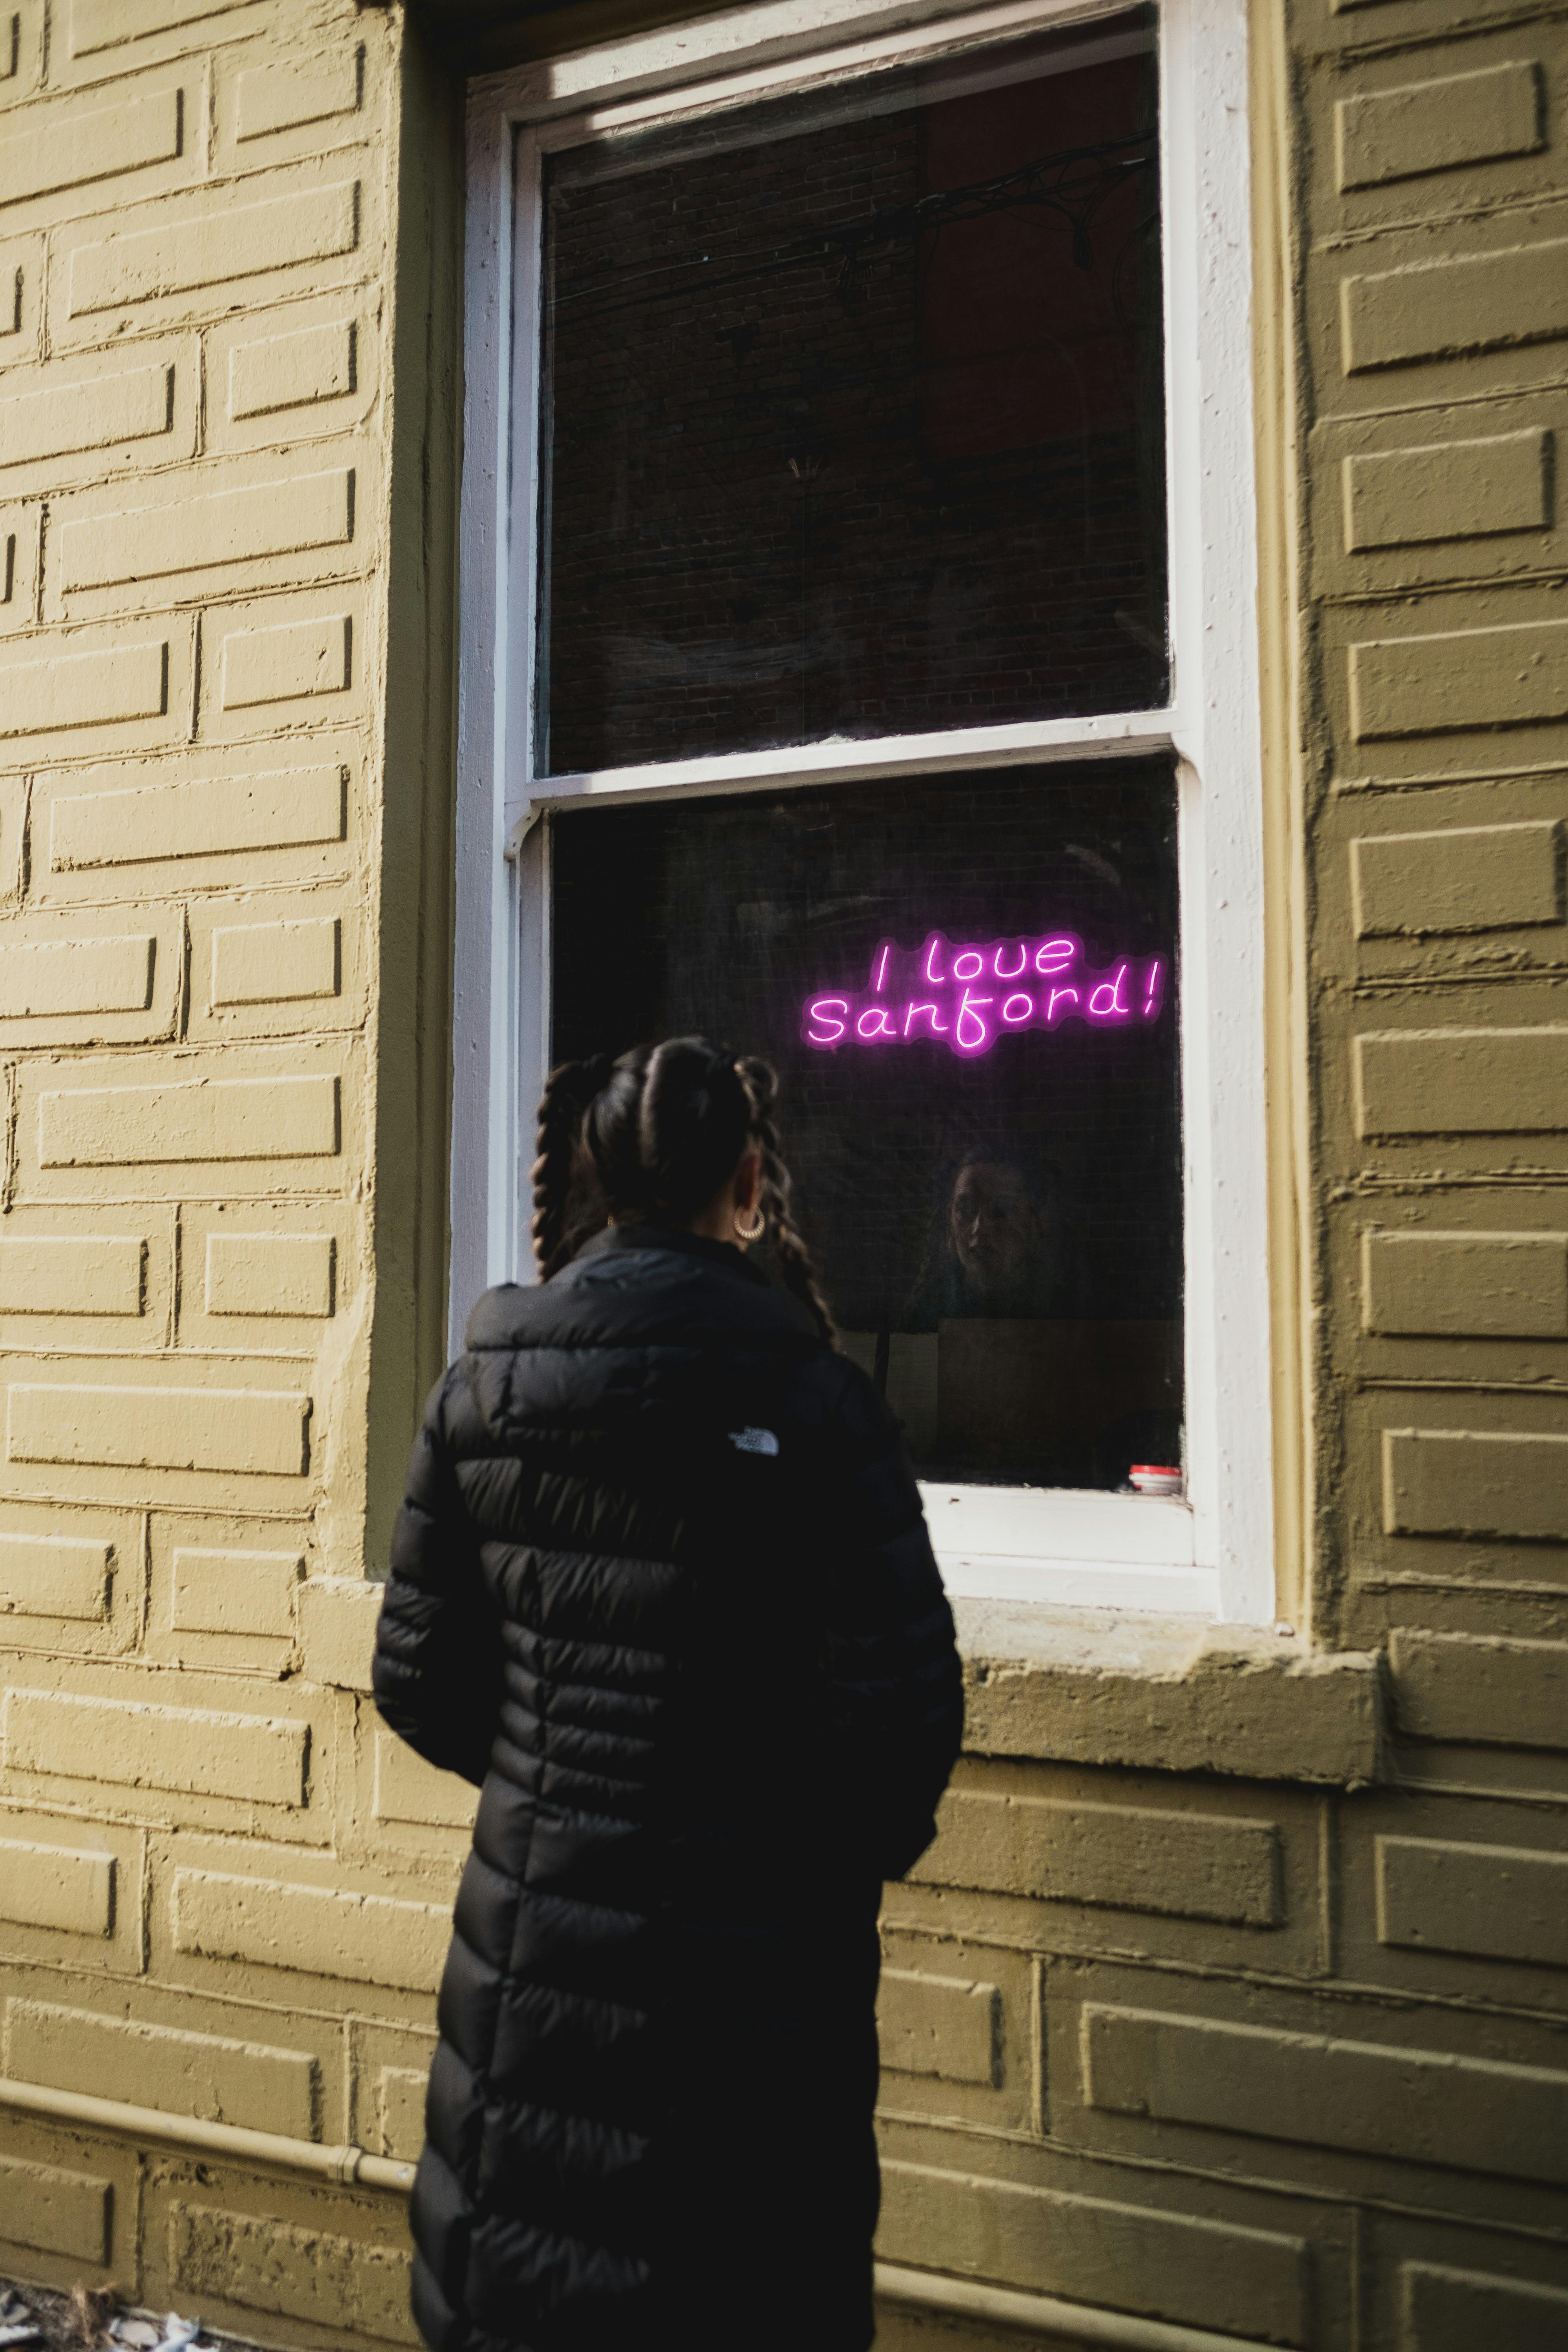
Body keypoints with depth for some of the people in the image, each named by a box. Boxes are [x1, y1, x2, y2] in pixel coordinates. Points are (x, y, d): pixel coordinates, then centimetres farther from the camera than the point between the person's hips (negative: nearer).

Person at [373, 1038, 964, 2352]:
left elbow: (417, 1678, 1)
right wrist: (875, 1844, 3)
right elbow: (903, 1696, -18)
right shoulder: (806, 1396, -16)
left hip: (534, 1915, 4)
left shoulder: (482, 1387, -4)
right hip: (751, 1946, -4)